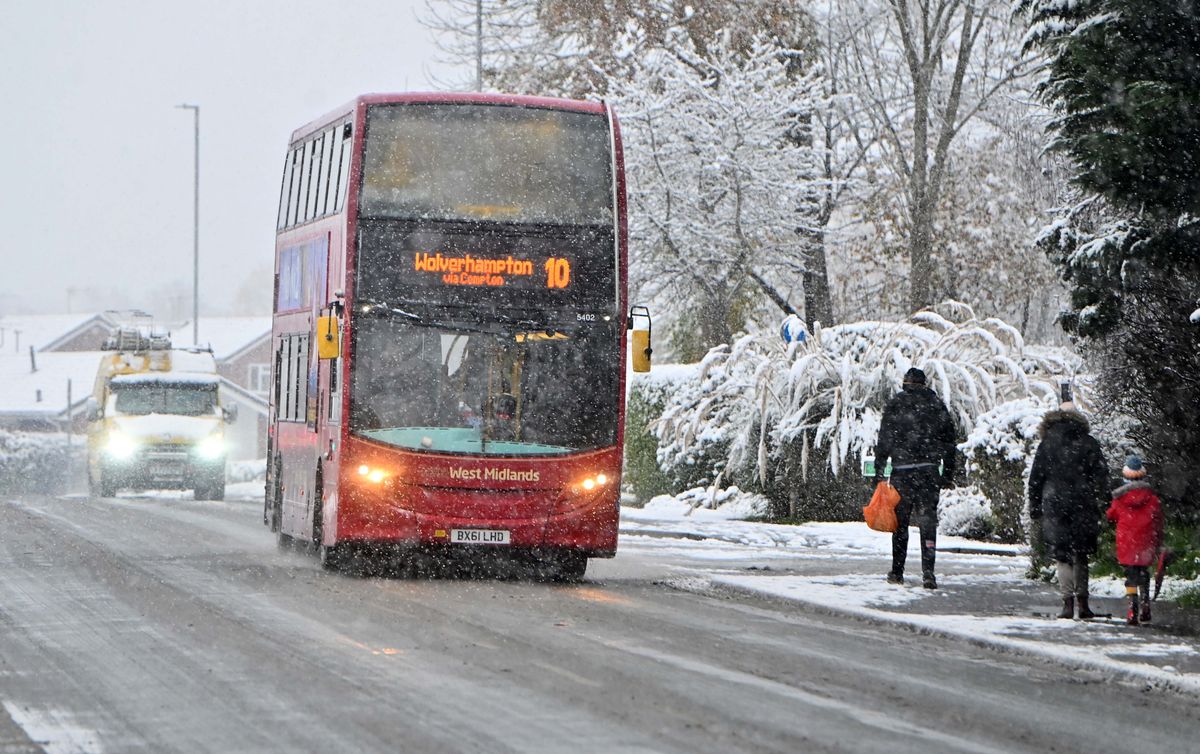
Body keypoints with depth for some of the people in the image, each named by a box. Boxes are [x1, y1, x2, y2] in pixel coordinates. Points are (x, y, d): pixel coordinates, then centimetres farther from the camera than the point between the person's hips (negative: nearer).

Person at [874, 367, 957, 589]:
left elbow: (884, 441, -2)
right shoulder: (937, 405, 9)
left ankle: (897, 572, 11)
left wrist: (879, 471, 0)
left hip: (902, 471, -1)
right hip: (929, 471, 1)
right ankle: (927, 570, -14)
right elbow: (949, 443, 11)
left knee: (900, 522, 7)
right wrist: (948, 475, 15)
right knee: (928, 521, -1)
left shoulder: (895, 404, 2)